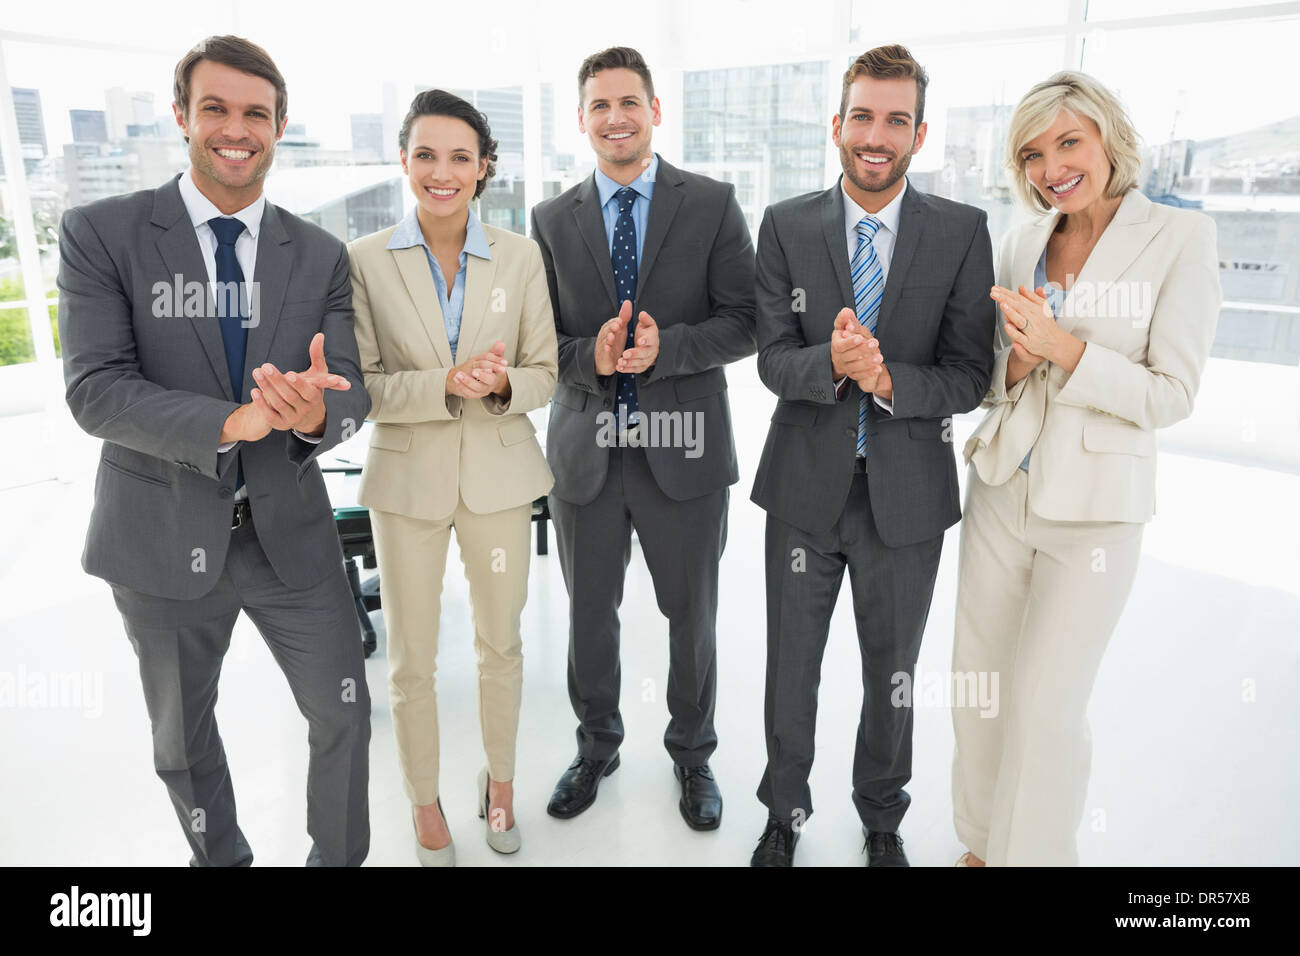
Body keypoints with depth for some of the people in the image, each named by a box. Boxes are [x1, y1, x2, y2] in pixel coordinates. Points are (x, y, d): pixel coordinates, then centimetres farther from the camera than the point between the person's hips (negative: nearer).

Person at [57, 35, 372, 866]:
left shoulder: (321, 255, -1)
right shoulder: (101, 234, -8)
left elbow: (351, 394, -8)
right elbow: (95, 393, -17)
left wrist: (314, 413, -32)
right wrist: (233, 422, -32)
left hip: (289, 532, 1)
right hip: (164, 539, -1)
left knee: (344, 715, 9)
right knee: (183, 735, 19)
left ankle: (341, 857, 37)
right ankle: (220, 855, 48)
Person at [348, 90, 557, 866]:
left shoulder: (520, 256, -3)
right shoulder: (367, 260, -6)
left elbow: (545, 375, 0)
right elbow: (361, 385, -7)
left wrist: (501, 384, -22)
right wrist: (446, 385, -23)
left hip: (499, 474, 1)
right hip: (408, 480, -1)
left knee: (501, 642, 16)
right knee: (412, 662, 10)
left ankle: (501, 779, 40)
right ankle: (426, 803, 34)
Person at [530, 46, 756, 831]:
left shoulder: (712, 205, 0)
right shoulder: (553, 220, 6)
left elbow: (744, 323, -5)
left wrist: (666, 347, -21)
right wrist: (590, 355, -16)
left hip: (684, 450, -1)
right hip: (587, 451, 2)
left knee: (693, 616, 13)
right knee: (589, 615, 16)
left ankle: (692, 752, 38)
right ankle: (597, 745, 41)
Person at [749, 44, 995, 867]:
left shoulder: (963, 232, -4)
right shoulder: (786, 226, -2)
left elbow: (970, 376, -8)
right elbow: (774, 360, -7)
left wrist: (887, 380, -26)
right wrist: (832, 364, -28)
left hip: (906, 494, 0)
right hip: (805, 488, 1)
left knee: (893, 673, 17)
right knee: (791, 665, 15)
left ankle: (883, 818, 44)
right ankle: (785, 813, 40)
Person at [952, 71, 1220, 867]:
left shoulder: (1182, 239, -8)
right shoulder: (1020, 245, 5)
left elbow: (1172, 396, -12)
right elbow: (987, 383, 8)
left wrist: (1061, 346, -22)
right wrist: (1019, 360, -13)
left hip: (1097, 509, -4)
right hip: (1000, 492, 5)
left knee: (1046, 706, -1)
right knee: (977, 683, 13)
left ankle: (1033, 852, 25)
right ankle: (982, 843, 35)